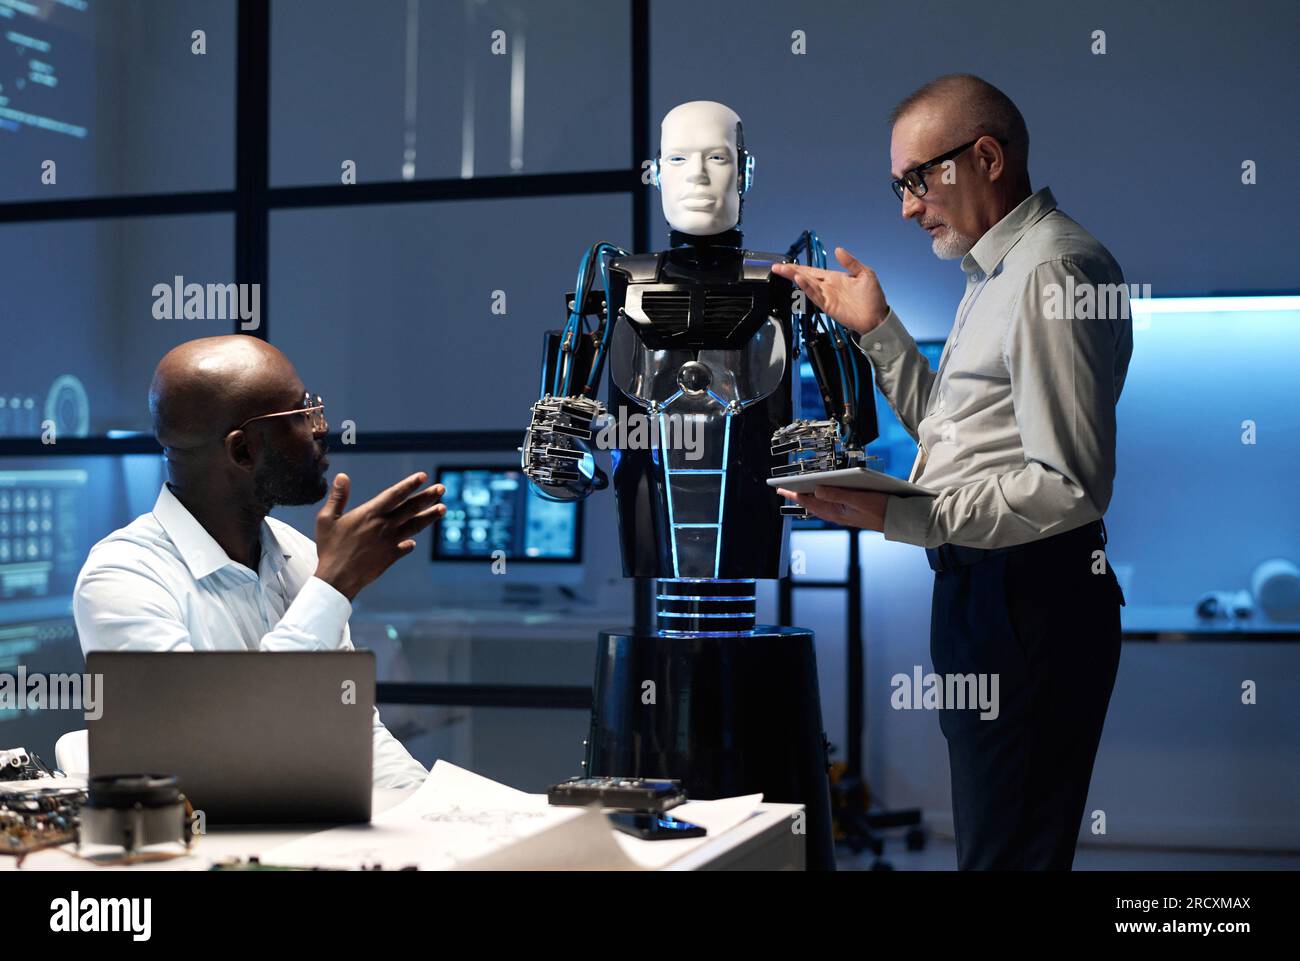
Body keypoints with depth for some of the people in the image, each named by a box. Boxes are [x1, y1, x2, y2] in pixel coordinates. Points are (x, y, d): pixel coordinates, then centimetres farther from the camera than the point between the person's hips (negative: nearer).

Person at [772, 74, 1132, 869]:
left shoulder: (1052, 269, -17)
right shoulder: (996, 273, 18)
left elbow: (1070, 487, -23)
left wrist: (898, 516, -25)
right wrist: (875, 325, 15)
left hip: (1030, 603, -11)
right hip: (980, 588, 11)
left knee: (1009, 850, -5)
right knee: (984, 836, 17)